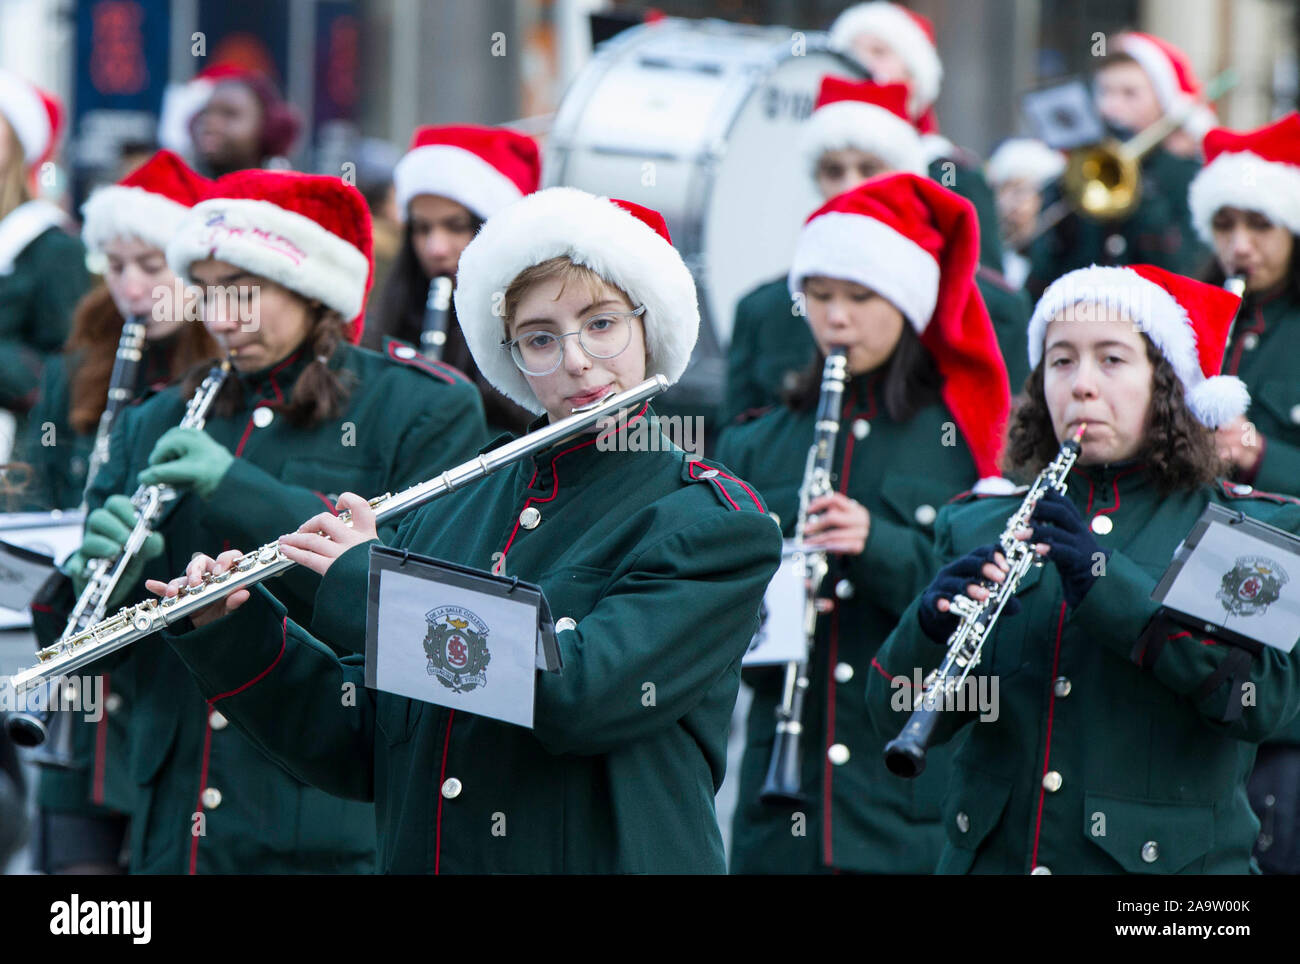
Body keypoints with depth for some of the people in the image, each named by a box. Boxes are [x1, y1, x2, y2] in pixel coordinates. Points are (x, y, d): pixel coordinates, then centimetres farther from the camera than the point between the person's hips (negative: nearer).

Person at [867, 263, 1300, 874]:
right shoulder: (978, 528, 14)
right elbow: (899, 718, 6)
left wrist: (1108, 584, -18)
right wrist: (934, 623, -15)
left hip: (1163, 862, -2)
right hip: (991, 854, 3)